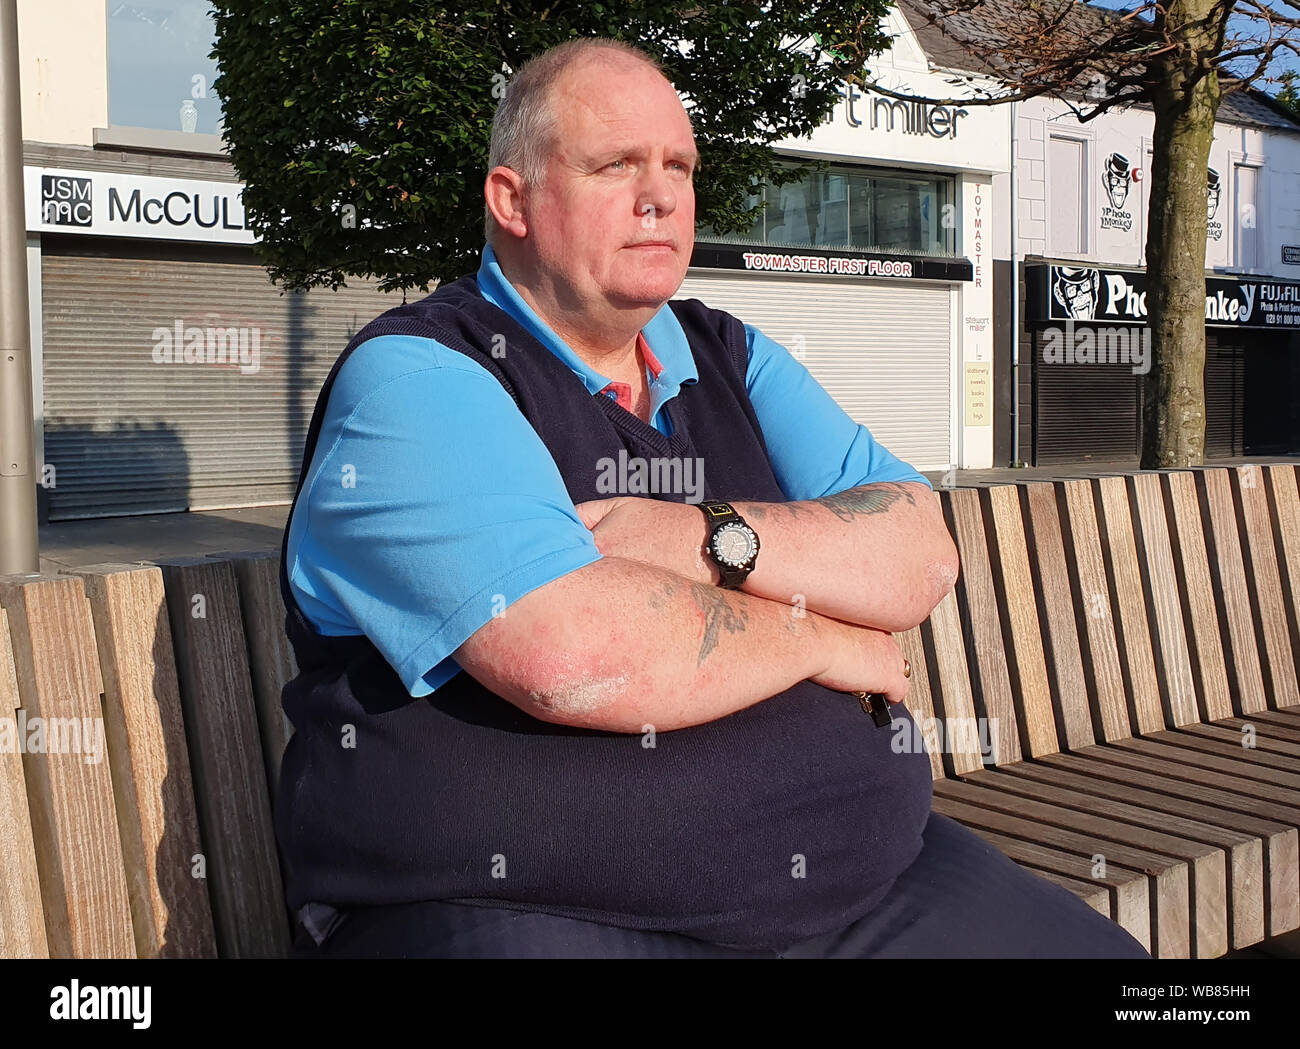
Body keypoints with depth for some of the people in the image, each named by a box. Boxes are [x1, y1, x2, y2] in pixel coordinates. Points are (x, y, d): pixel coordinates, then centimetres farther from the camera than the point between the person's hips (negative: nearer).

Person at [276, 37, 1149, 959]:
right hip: (529, 911, -5)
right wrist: (819, 637, -8)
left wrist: (716, 535, -14)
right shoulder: (412, 379, -9)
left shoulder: (734, 359, 13)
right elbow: (572, 656, -24)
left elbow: (923, 557, 4)